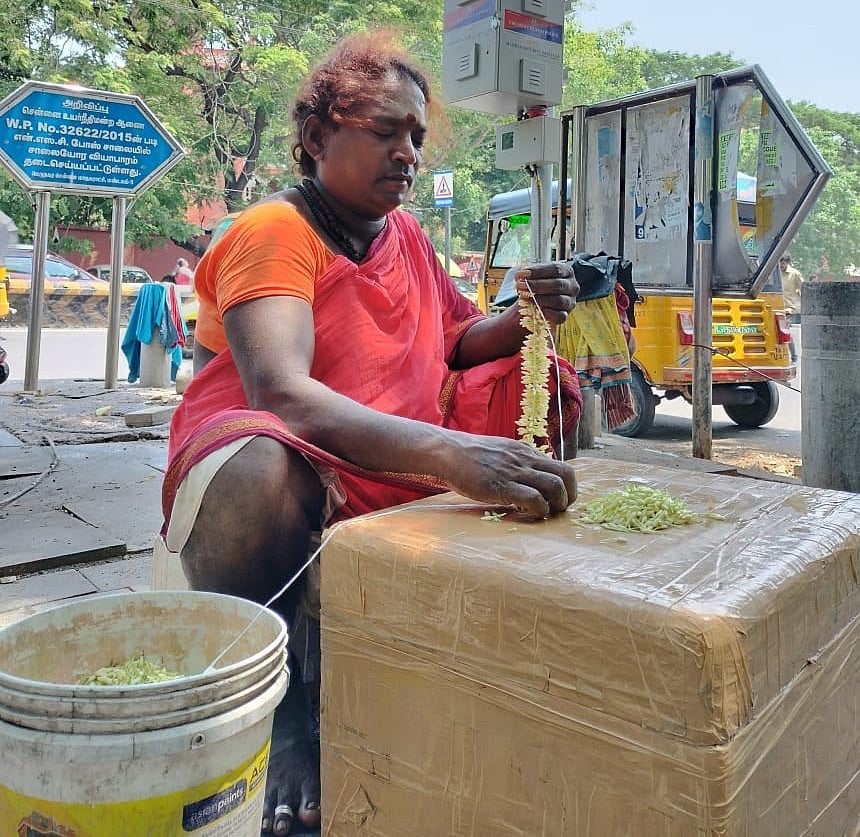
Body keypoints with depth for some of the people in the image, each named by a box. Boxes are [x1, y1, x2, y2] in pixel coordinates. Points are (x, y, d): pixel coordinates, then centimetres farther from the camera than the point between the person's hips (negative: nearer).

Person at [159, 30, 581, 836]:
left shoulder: (403, 234, 8)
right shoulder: (275, 232, -14)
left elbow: (460, 343, 13)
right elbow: (279, 392, -31)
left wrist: (525, 317, -10)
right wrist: (449, 452, -44)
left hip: (402, 465, 7)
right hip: (292, 467, -7)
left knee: (546, 377, 3)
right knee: (259, 470, -41)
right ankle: (277, 712, -12)